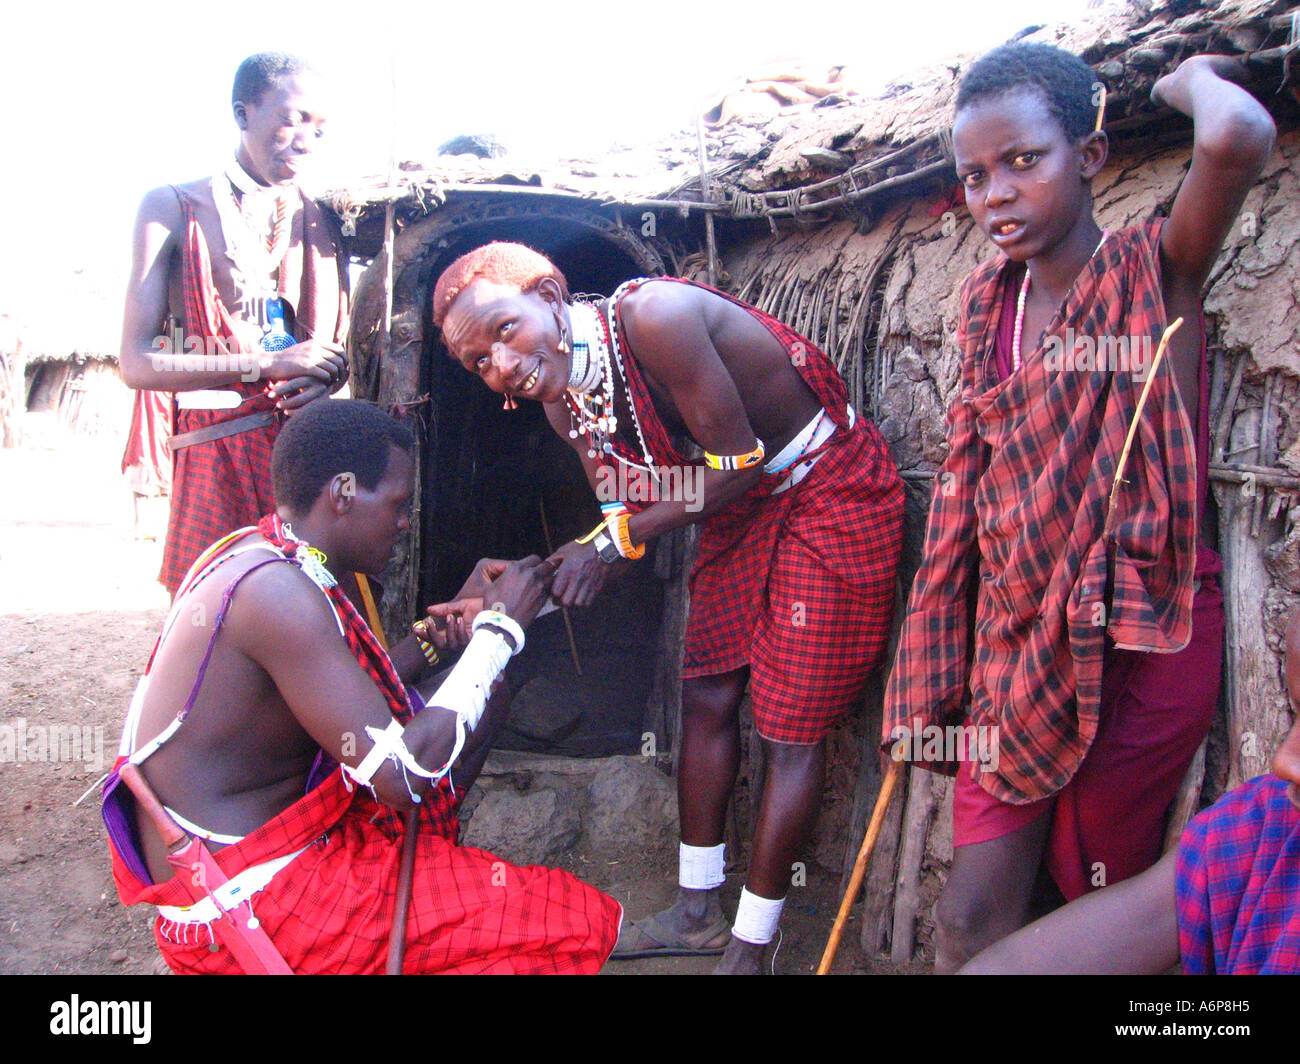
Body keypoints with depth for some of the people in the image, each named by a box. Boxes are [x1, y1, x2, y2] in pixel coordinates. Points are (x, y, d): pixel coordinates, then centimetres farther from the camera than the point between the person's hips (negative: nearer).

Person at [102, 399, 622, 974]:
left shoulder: (252, 551, 6)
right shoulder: (278, 589, -24)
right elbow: (400, 776, -26)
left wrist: (440, 631, 9)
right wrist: (500, 627, -17)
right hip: (248, 909, -10)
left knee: (474, 708, 20)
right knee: (584, 924, -15)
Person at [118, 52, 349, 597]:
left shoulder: (322, 219, 16)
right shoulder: (172, 209, 4)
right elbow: (137, 362, -4)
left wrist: (328, 377, -4)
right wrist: (266, 364, -14)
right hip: (216, 448, -3)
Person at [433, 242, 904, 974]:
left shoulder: (655, 317, -29)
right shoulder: (564, 403, -3)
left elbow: (735, 462, -24)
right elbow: (627, 514, 3)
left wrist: (619, 537, -21)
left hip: (831, 494, -8)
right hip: (743, 509, 8)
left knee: (791, 730, -2)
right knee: (707, 700, 12)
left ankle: (751, 945, 14)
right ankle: (699, 912, 30)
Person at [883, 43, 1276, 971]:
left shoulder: (1158, 272, -8)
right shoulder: (988, 301, 7)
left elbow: (1240, 137, -31)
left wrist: (1192, 79, -7)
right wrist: (935, 683, 12)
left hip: (1137, 641, -4)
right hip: (1015, 635, 4)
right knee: (972, 917, 3)